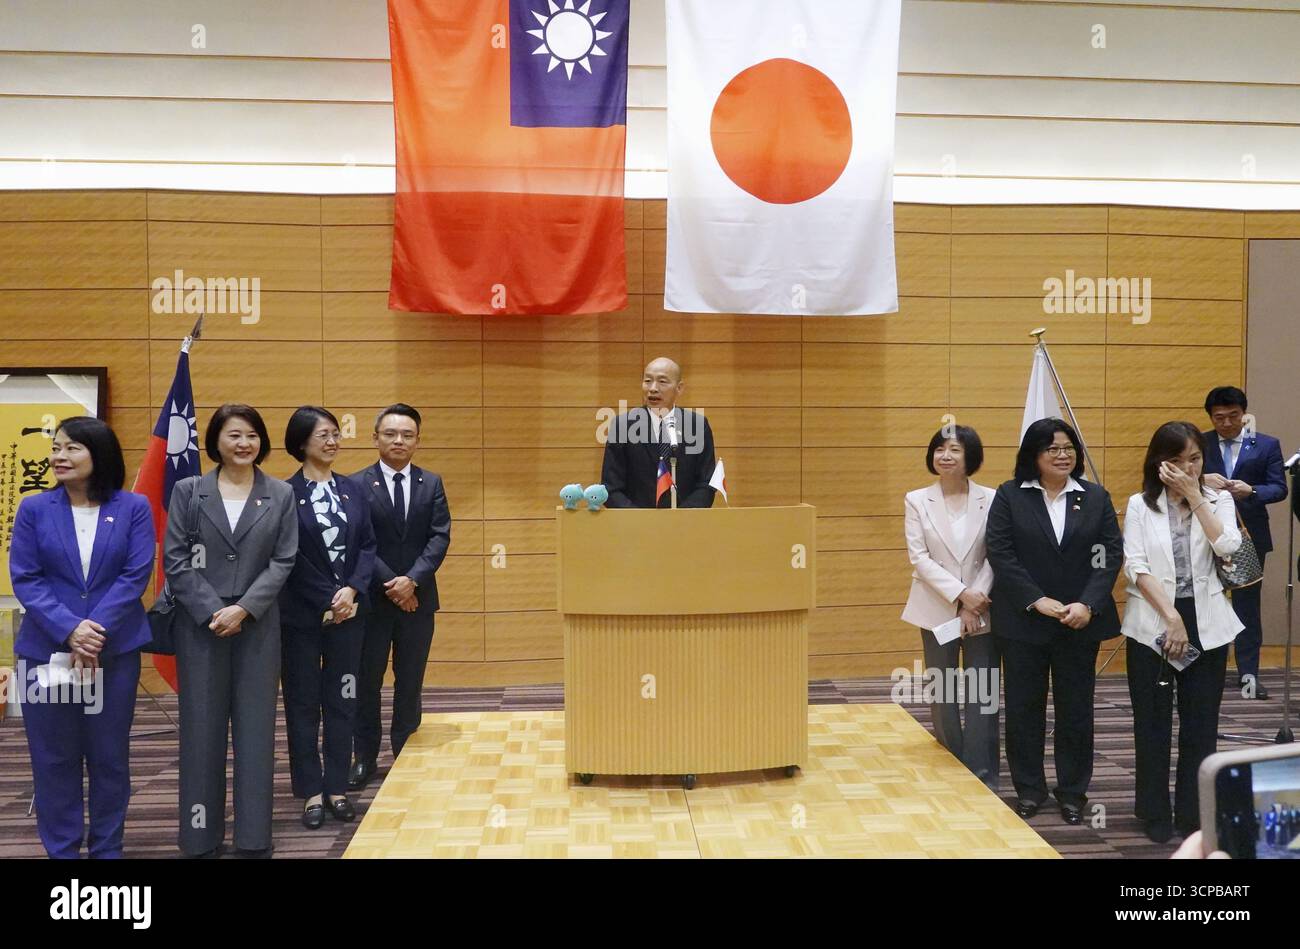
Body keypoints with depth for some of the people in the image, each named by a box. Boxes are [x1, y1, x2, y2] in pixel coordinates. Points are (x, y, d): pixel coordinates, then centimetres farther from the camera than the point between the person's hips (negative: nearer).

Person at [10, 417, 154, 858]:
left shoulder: (133, 507, -2)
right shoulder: (34, 509, 0)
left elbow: (136, 575, -7)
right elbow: (25, 579, -4)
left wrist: (97, 630, -17)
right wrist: (69, 629, -17)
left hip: (115, 651, 0)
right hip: (47, 652, 1)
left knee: (110, 755, 9)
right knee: (54, 756, 8)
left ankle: (107, 848, 23)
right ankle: (61, 850, 22)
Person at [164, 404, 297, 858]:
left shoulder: (281, 495, 5)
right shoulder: (188, 491, 4)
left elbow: (283, 561, -1)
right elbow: (174, 559, -1)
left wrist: (244, 608, -12)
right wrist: (213, 610, -12)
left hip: (258, 626, 0)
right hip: (201, 624, 0)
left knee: (255, 727, 4)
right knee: (201, 728, 4)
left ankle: (253, 837, 14)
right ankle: (200, 837, 15)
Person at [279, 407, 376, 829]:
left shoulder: (353, 490, 7)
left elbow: (368, 546, 5)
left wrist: (352, 591, -10)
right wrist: (327, 603, -9)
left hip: (348, 612, 4)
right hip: (301, 615, -4)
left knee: (342, 701, 9)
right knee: (303, 703, 6)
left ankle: (337, 787, 18)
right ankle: (311, 791, 15)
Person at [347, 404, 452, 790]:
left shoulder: (431, 484, 5)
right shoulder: (356, 485, -2)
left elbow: (440, 536, -2)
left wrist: (412, 580, -15)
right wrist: (390, 583, -15)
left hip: (418, 598, 2)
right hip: (371, 598, -2)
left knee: (410, 682, 9)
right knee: (367, 681, 6)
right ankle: (365, 757, 17)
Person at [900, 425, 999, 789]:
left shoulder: (991, 500, -2)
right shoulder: (917, 500, 1)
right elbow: (919, 557, -6)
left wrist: (976, 599, -15)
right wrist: (959, 594, -15)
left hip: (982, 611, -1)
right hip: (937, 610, 1)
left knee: (982, 696, 0)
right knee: (942, 695, 9)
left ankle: (981, 776, 7)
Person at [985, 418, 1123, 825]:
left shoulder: (1096, 497, 5)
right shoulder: (1009, 496, 0)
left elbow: (1112, 554, 0)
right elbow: (999, 554, -7)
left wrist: (1088, 604, -13)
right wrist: (1037, 601, -15)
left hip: (1081, 620, 1)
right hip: (1023, 619, -1)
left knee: (1076, 708, 8)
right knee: (1024, 706, 6)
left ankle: (1073, 791, 20)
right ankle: (1029, 789, 19)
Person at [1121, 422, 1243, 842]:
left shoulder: (1218, 500, 6)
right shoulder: (1140, 504, 2)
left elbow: (1228, 547, -13)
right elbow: (1135, 567, -8)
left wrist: (1195, 497, -11)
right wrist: (1171, 617, -16)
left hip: (1206, 624, 1)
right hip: (1153, 624, -1)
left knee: (1201, 724, 6)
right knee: (1153, 723, 4)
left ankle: (1194, 815, 17)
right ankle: (1155, 813, 17)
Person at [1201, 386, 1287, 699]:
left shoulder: (1267, 445, 2)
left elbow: (1279, 488, -2)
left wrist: (1251, 491, -22)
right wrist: (1202, 478, -24)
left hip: (1249, 535, -1)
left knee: (1247, 603, 5)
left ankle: (1248, 673, 11)